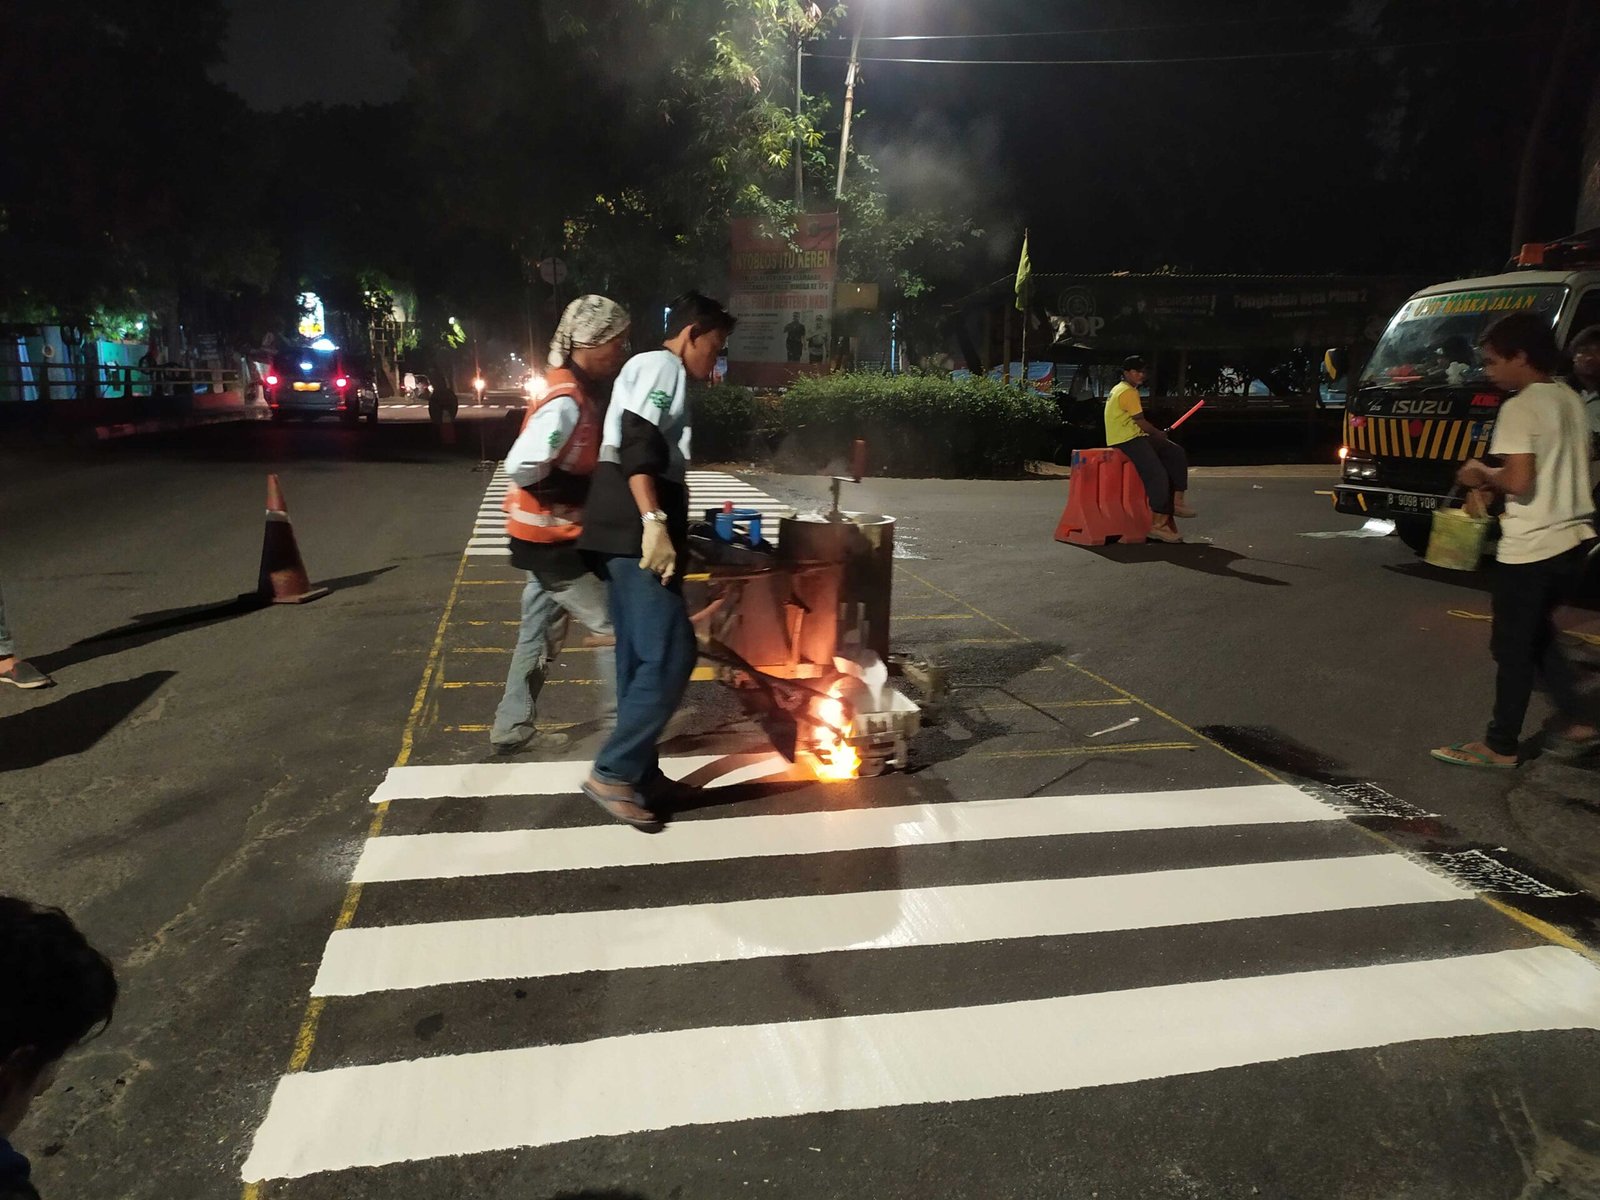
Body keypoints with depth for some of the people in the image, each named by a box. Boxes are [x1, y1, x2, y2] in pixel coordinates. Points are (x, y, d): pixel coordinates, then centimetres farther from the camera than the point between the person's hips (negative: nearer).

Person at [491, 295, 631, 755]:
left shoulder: (581, 393, 8)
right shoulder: (566, 403, -23)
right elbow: (521, 466, -30)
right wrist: (579, 491, -20)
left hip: (550, 536, 10)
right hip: (552, 539, -10)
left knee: (539, 634, 16)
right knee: (615, 625, 0)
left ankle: (513, 728, 27)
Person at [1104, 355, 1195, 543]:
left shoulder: (1122, 390, 20)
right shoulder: (1128, 392, -13)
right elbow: (1140, 421, -14)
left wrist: (1156, 434, 10)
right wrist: (1158, 434, 3)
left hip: (1136, 437, 11)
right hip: (1125, 441, -11)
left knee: (1176, 454, 5)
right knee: (1158, 474, -20)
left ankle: (1177, 502, 3)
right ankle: (1158, 524, -16)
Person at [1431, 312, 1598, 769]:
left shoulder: (1520, 408, -16)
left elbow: (1519, 481, -24)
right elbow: (1560, 469, 16)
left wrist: (1483, 477, -5)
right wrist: (1496, 479, 12)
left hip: (1531, 546, -9)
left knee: (1513, 646, 2)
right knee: (1538, 633, 23)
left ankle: (1500, 746, 12)